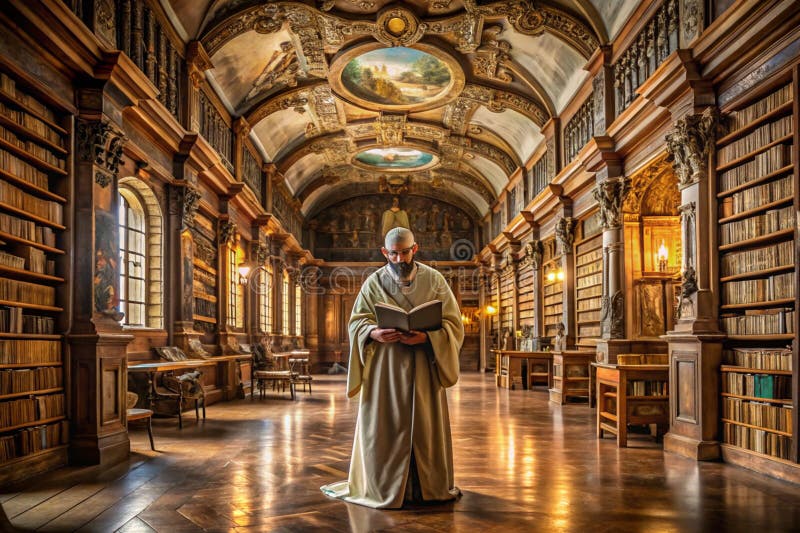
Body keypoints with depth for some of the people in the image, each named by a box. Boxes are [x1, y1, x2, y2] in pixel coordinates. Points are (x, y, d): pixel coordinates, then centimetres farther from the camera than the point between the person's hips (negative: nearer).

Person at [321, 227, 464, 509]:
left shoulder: (434, 280, 2)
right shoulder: (374, 282, 3)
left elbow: (452, 322, 0)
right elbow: (356, 321, 4)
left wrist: (426, 336, -18)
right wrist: (374, 333, -18)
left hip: (423, 367, 0)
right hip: (385, 367, 0)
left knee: (424, 425, 6)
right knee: (384, 425, 0)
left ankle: (428, 485, 20)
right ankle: (382, 485, 13)